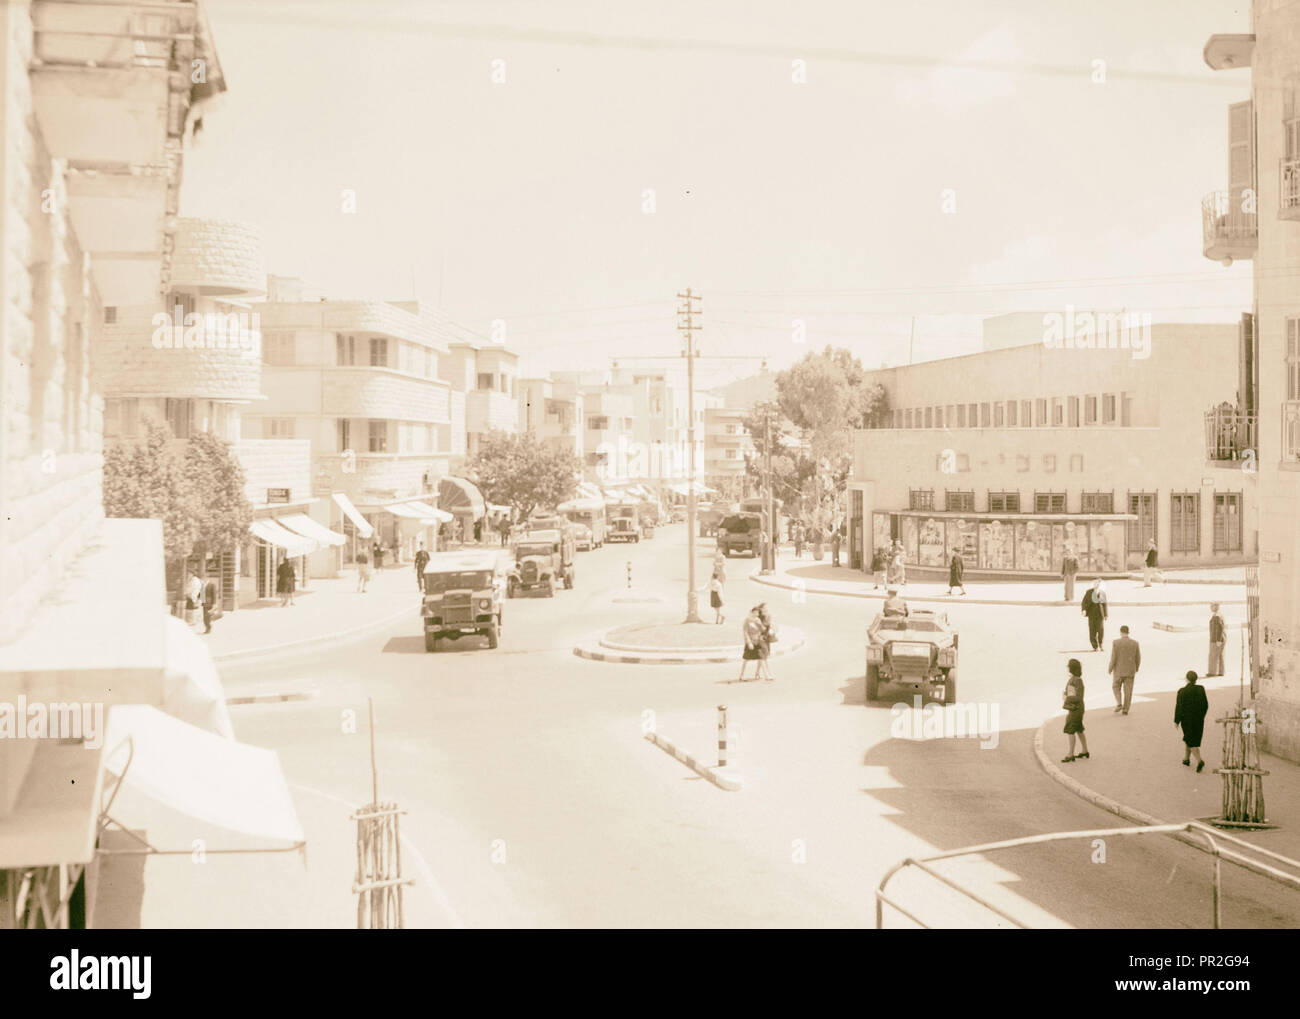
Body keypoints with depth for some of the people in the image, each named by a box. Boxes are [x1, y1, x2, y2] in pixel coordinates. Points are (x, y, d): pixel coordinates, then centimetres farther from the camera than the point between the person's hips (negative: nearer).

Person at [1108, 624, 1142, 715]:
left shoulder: (1115, 642, -14)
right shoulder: (1135, 643, -6)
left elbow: (1113, 657, -15)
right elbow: (1138, 658, 1)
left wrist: (1109, 669, -3)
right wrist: (1136, 669, 18)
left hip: (1118, 670, -2)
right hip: (1130, 671, 2)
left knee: (1116, 688, 17)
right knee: (1127, 691, 12)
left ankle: (1119, 704, -1)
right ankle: (1125, 709, 13)